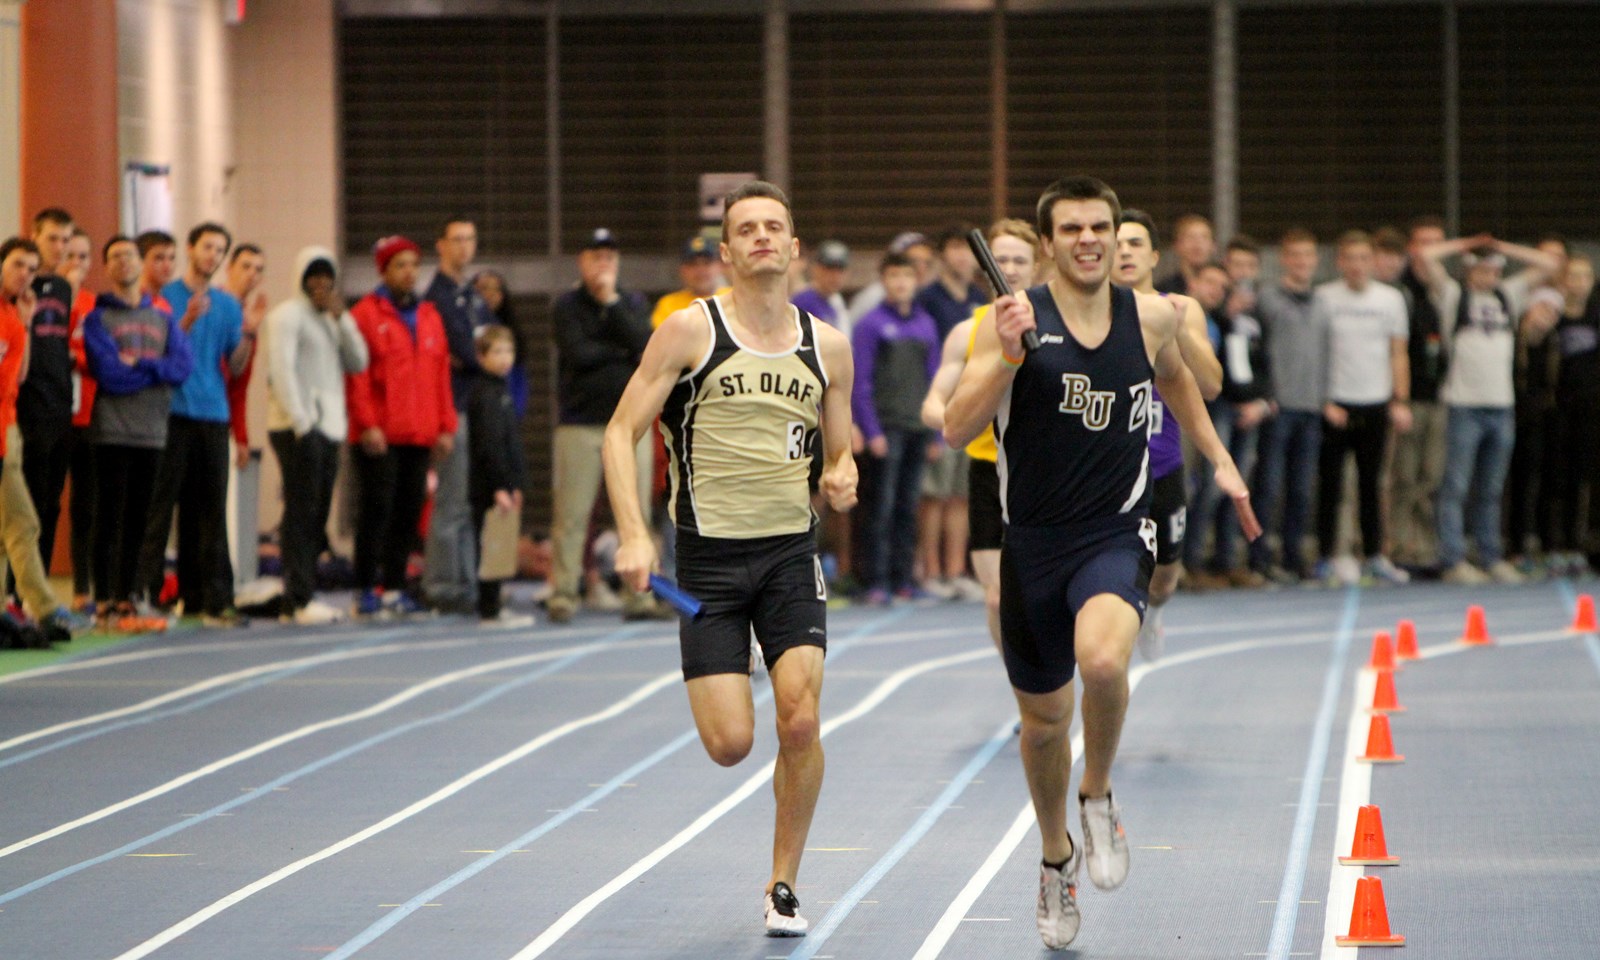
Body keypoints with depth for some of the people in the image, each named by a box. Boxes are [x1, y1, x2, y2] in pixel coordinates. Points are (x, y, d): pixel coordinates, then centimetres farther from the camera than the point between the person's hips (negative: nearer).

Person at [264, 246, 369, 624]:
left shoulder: (330, 320, 22)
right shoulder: (288, 314, -2)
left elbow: (358, 362, 11)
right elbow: (281, 369, -12)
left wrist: (342, 318, 0)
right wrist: (300, 421, -17)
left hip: (328, 426, 8)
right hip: (298, 428, -8)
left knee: (316, 516, 7)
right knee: (301, 512, -10)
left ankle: (296, 601, 11)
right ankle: (299, 600, -11)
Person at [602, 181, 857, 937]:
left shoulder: (827, 346, 7)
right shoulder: (691, 330, -3)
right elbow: (621, 430, -4)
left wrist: (841, 477, -6)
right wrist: (633, 532, -17)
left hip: (791, 552, 2)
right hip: (709, 555, -2)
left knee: (800, 722, -14)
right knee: (729, 745, -8)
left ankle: (784, 884, 5)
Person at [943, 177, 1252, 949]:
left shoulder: (1152, 317, 1)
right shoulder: (1016, 318, -7)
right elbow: (955, 431, -14)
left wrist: (1217, 459, 24)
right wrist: (1007, 357, -26)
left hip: (1115, 535, 0)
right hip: (1032, 542, 0)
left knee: (1103, 661, -31)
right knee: (1043, 716, 13)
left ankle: (1098, 800, -3)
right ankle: (1057, 857, 41)